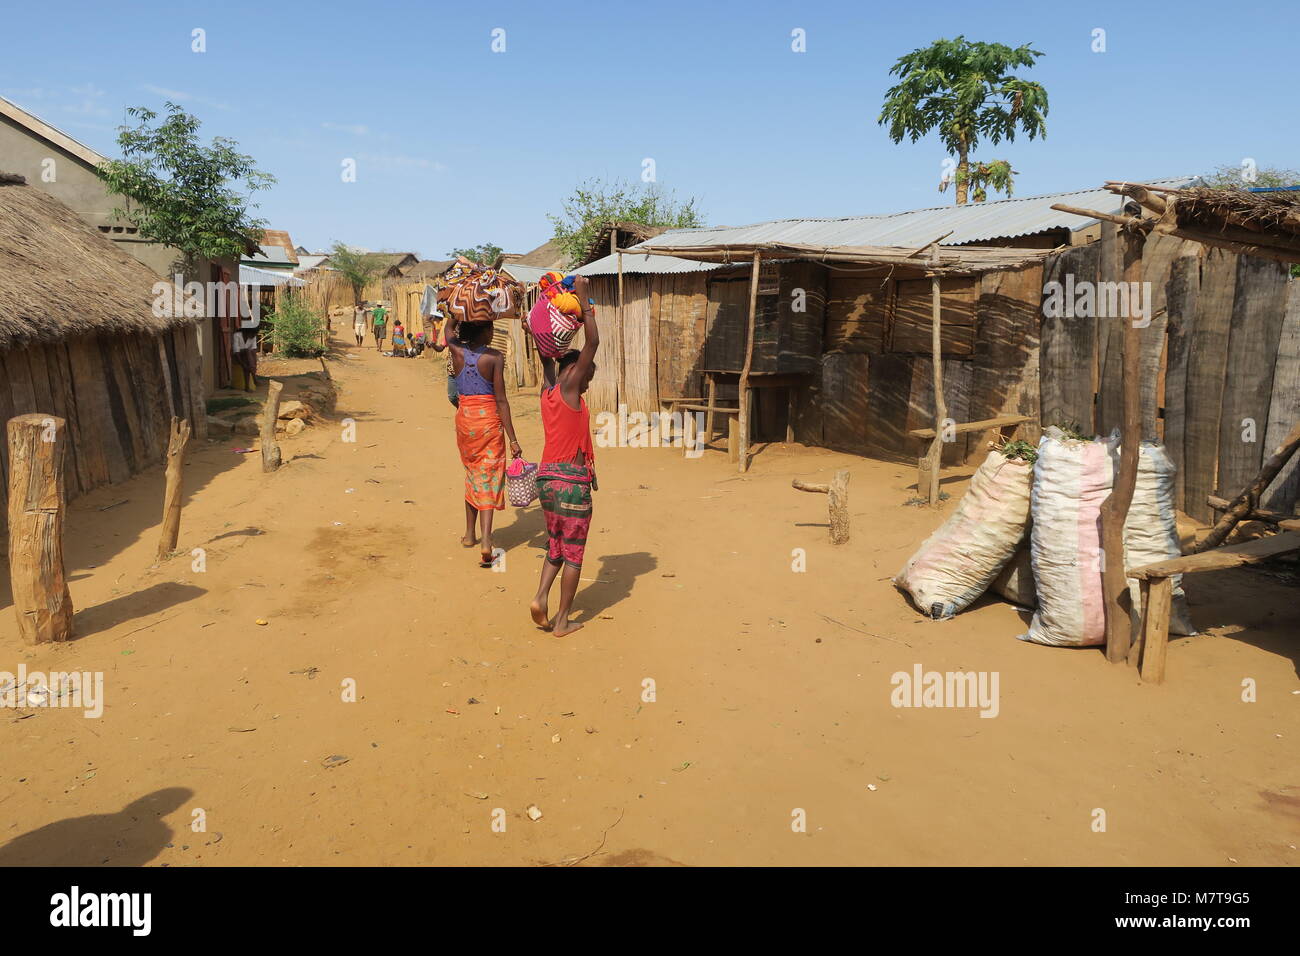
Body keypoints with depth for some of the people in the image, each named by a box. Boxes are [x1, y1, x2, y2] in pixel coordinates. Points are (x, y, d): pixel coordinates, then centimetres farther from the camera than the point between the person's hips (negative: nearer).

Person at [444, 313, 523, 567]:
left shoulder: (457, 350, -1)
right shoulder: (494, 357, -11)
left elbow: (449, 327, 25)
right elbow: (501, 400, -13)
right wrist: (513, 439, -10)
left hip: (464, 417, 4)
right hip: (488, 419, -4)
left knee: (472, 475, 21)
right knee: (489, 478, -2)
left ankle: (470, 534, 30)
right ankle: (486, 541, -14)